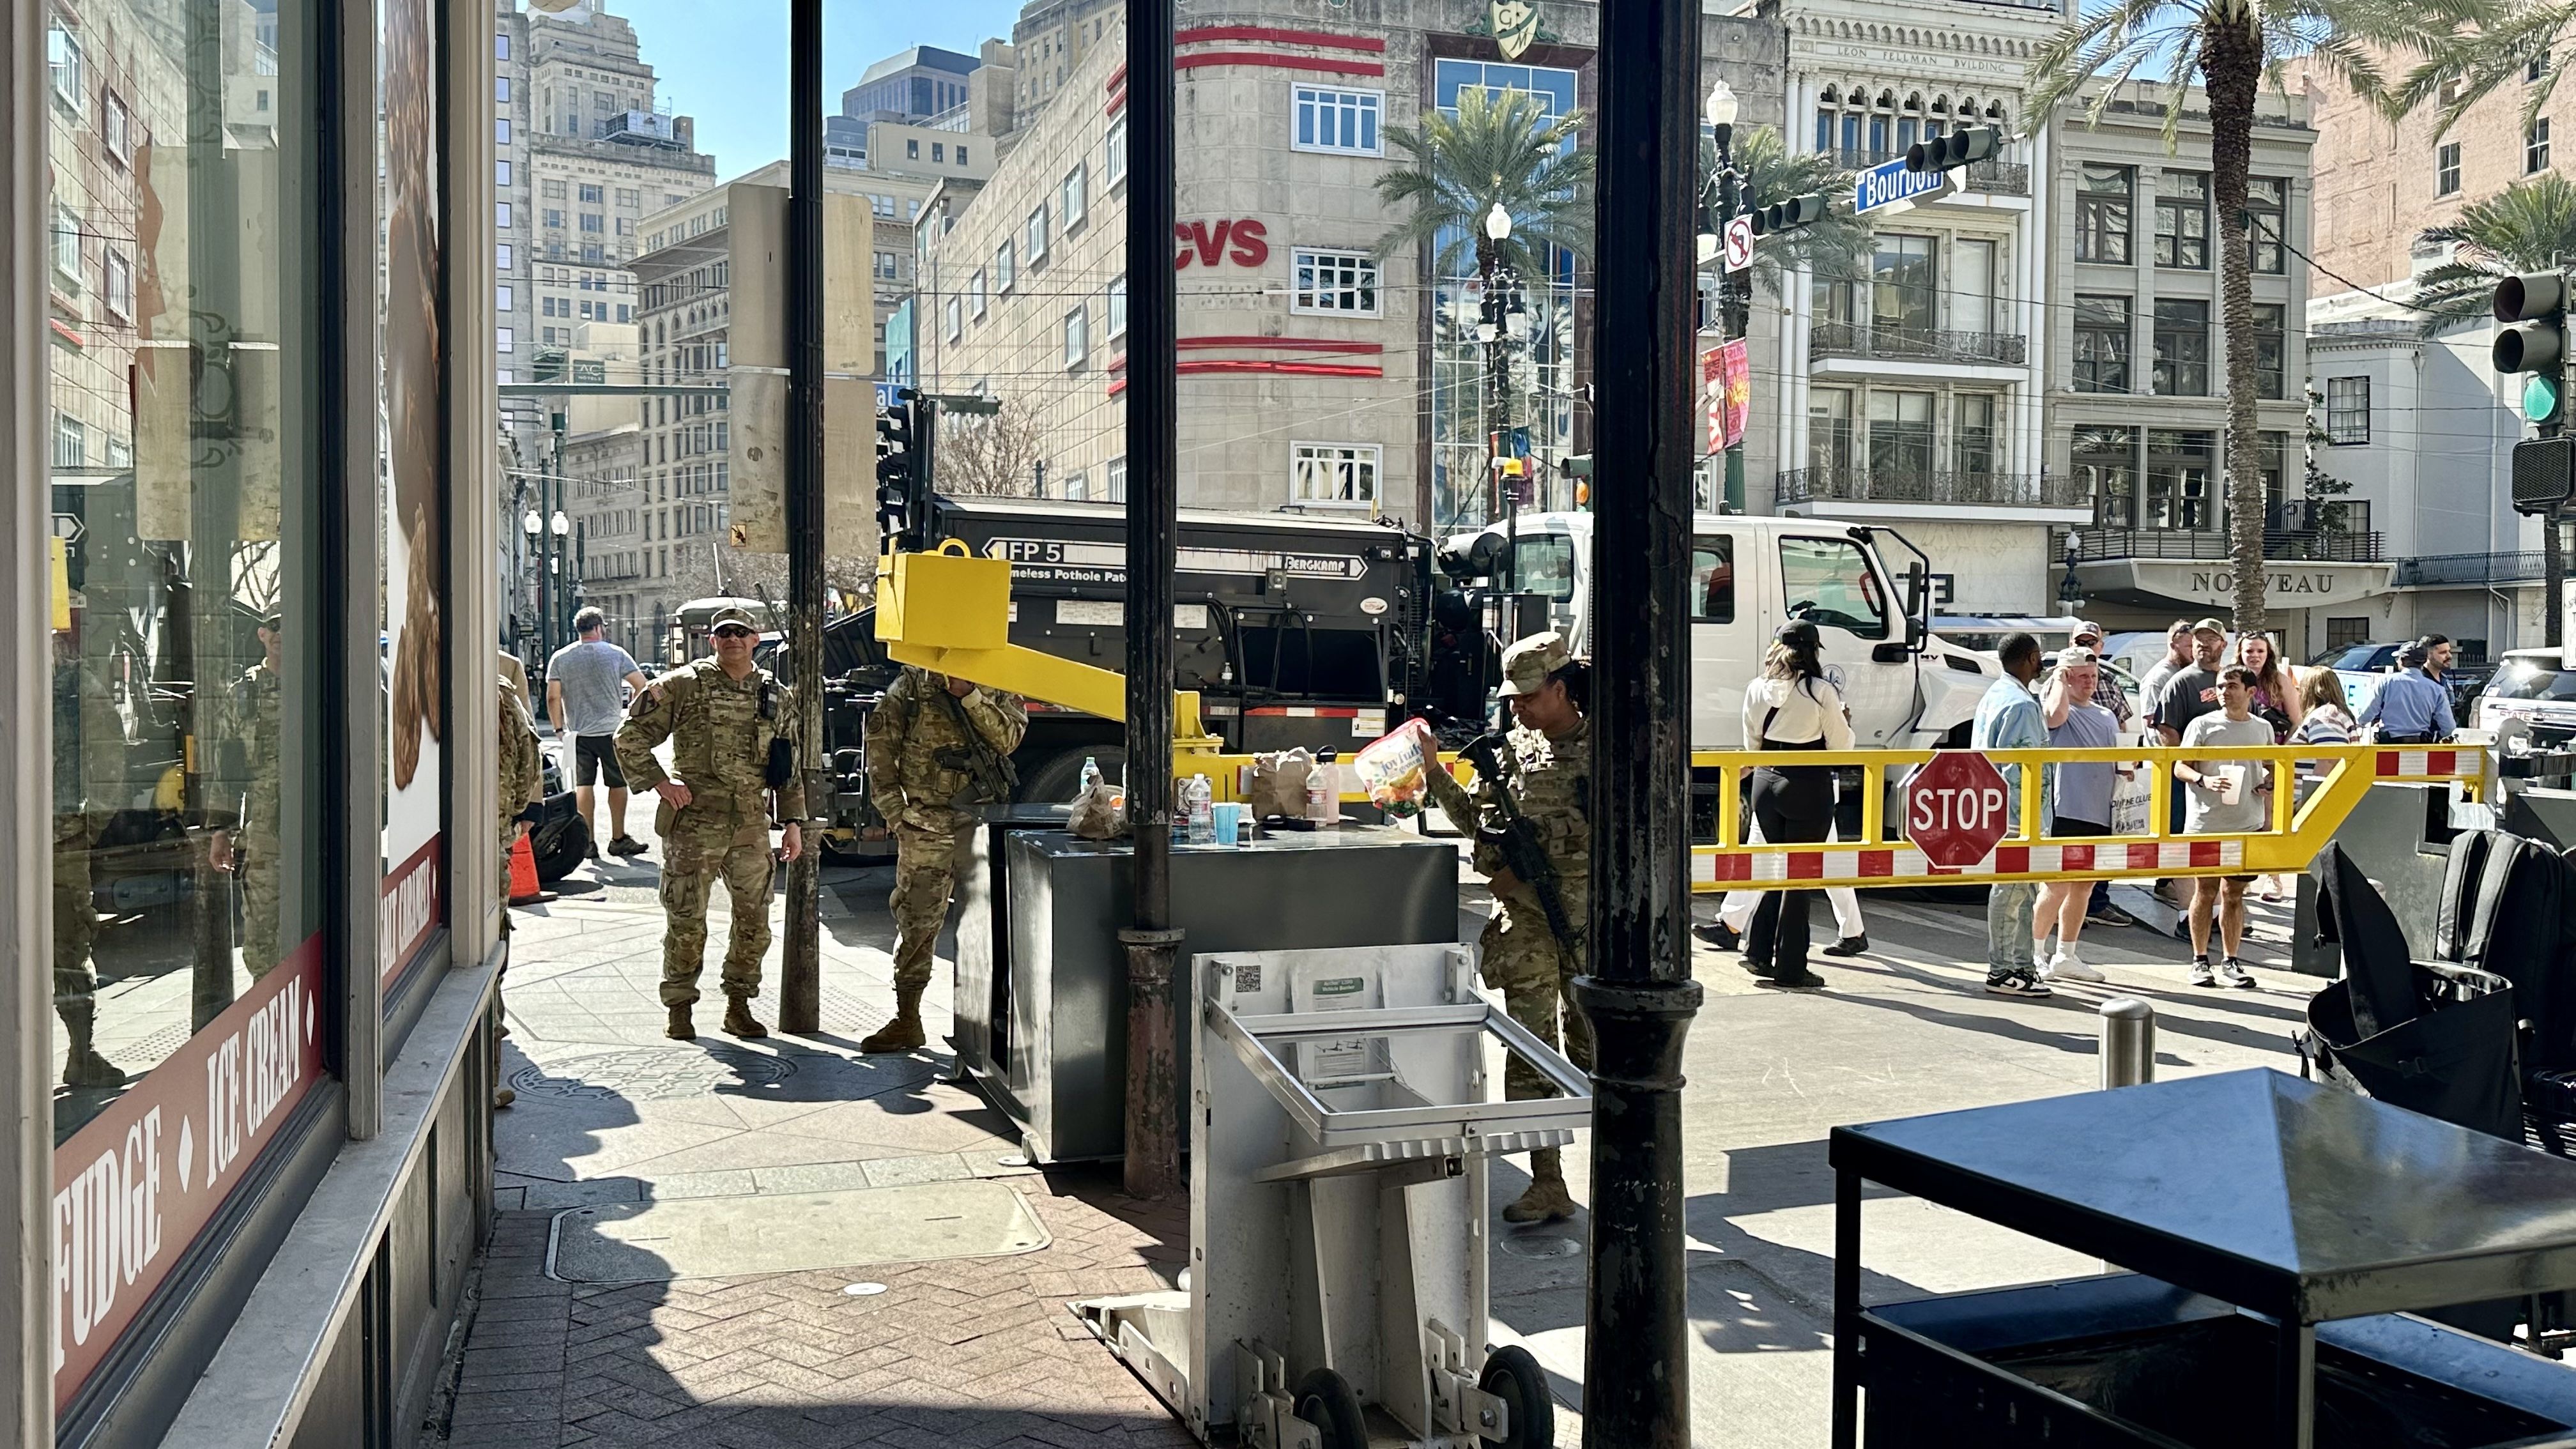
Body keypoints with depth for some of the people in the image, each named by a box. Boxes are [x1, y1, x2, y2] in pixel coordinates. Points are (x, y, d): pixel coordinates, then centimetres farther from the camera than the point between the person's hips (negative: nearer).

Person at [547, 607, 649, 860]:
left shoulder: (560, 658, 1)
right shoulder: (616, 654, -2)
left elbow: (552, 698, -2)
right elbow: (641, 685, -5)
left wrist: (559, 728, 7)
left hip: (578, 732, 2)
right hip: (611, 730, -2)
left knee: (584, 785, 6)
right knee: (617, 784, 9)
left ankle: (588, 841, 5)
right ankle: (618, 839, 14)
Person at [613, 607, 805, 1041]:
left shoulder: (776, 696, 10)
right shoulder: (682, 685, -2)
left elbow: (790, 767, 15)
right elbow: (631, 737, 0)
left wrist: (793, 822, 11)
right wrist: (659, 782, -9)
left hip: (751, 825, 4)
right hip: (694, 822, -4)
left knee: (755, 920, 7)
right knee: (687, 921, 1)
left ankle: (738, 1005, 22)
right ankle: (679, 1009, 14)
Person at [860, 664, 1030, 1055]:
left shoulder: (999, 686, 7)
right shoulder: (912, 683, 4)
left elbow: (1007, 740, -8)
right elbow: (880, 743, 3)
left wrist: (969, 695, -17)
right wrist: (893, 807, -4)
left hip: (982, 819, 1)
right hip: (924, 821, -1)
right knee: (916, 920, 0)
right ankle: (907, 1020, 9)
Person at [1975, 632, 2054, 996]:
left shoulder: (1993, 695, 14)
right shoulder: (2022, 705, -16)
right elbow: (2017, 765, -22)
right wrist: (2030, 817, -19)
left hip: (1994, 810, 10)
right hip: (2017, 815, -10)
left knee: (2020, 890, 15)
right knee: (2013, 890, -4)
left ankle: (2020, 965, 21)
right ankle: (2002, 971, 1)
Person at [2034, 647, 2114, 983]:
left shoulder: (2107, 717, 19)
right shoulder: (2060, 710, -5)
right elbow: (2056, 714, -31)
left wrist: (2125, 772, 6)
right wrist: (2059, 680, -14)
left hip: (2099, 815, 8)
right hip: (2064, 812, -8)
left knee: (2083, 888, 12)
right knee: (2057, 887, -6)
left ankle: (2065, 957, 21)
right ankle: (2035, 953, 7)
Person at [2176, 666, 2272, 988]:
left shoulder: (2263, 729, 10)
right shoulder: (2203, 725, 0)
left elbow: (2271, 768, 23)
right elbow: (2180, 768, -1)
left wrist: (2269, 783, 1)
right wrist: (2204, 780, -21)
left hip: (2247, 825, 3)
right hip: (2206, 824, -3)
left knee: (2234, 893, 8)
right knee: (2205, 892, 2)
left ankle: (2231, 962, 15)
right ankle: (2200, 961, 11)